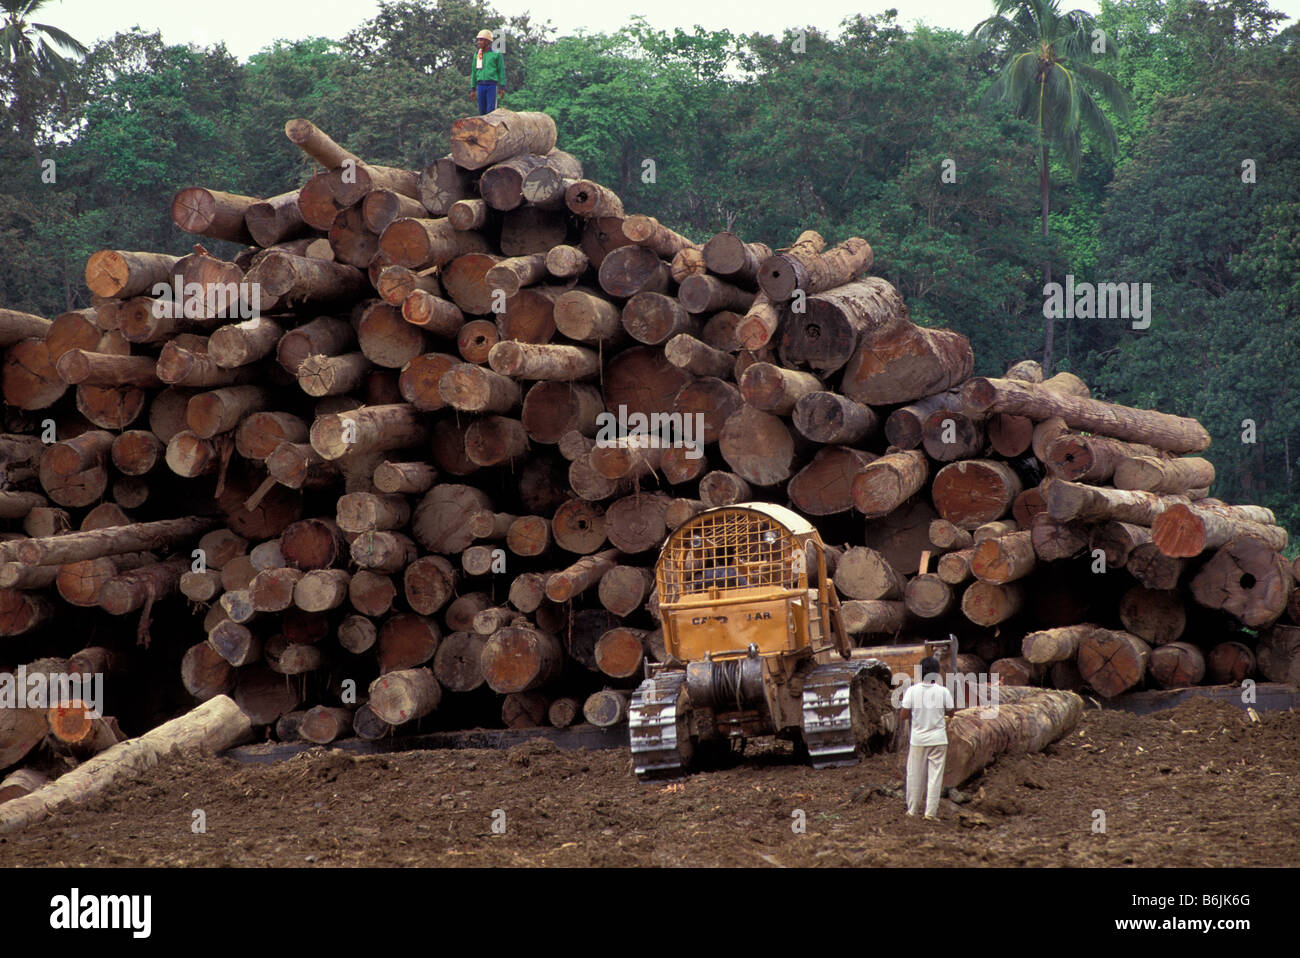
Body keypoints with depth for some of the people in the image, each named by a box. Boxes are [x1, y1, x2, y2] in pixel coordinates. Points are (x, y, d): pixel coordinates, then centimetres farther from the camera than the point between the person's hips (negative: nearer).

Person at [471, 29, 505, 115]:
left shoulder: (496, 54, 0)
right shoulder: (477, 54, 12)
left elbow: (501, 71, 0)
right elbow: (474, 72, 15)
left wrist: (502, 87, -7)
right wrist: (473, 89, 12)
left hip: (492, 85, -4)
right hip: (480, 85, 4)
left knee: (491, 110, -12)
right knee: (482, 110, 3)